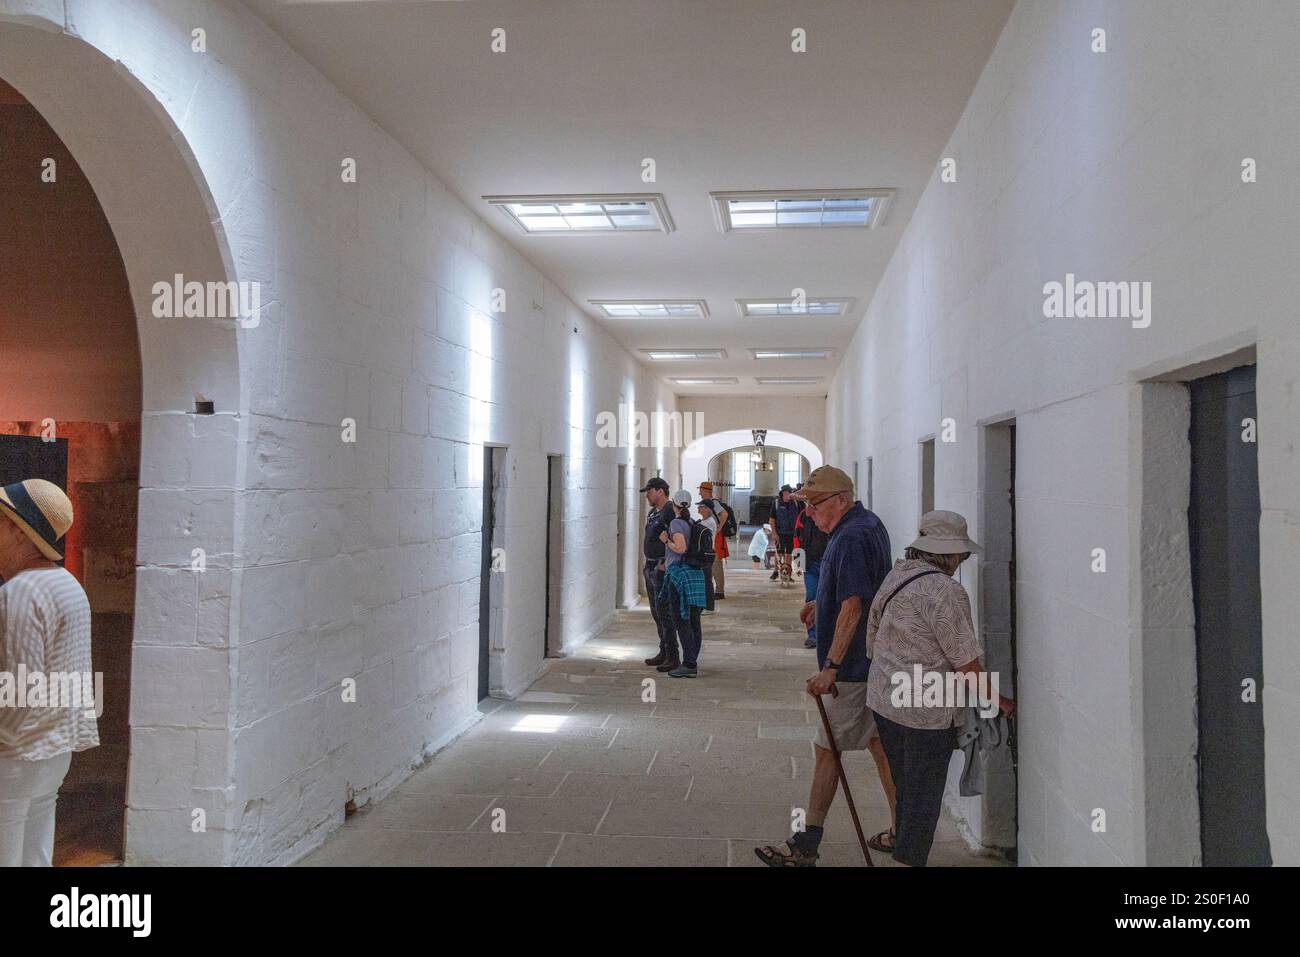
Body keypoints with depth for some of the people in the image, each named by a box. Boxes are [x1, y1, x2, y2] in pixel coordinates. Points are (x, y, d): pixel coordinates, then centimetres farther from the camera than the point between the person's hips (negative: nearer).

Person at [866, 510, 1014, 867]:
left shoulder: (896, 574, 6)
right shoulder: (946, 591, -19)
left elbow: (872, 631, 15)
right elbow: (966, 663, -15)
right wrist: (997, 701, 0)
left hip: (883, 700, 8)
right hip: (926, 710, -8)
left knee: (905, 790, 23)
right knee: (924, 797, 7)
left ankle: (901, 849, 36)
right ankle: (910, 859, 16)